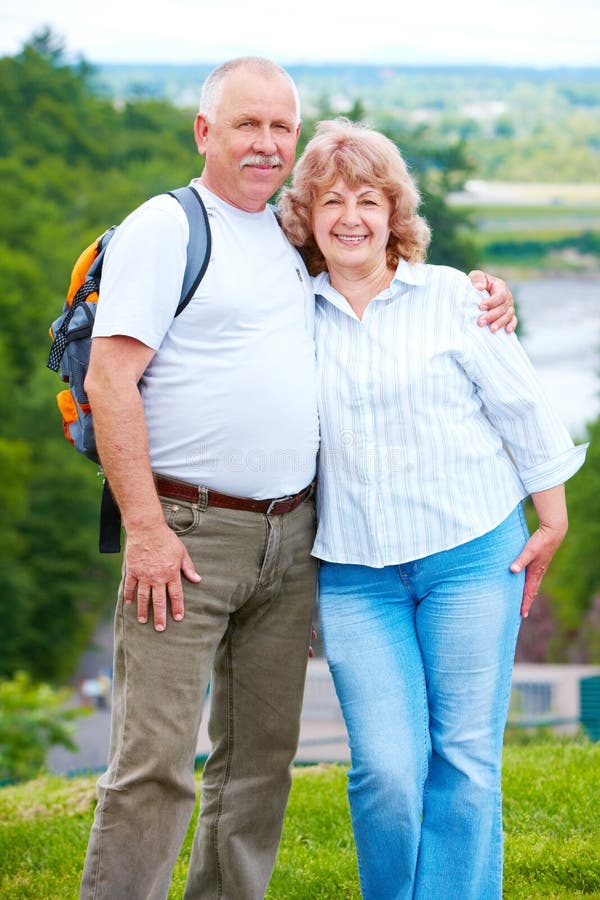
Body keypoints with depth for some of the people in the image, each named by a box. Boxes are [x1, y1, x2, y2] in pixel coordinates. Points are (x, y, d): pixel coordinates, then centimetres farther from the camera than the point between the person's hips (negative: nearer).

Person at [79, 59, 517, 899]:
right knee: (154, 762, -10)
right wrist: (145, 530, -19)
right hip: (186, 531, -7)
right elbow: (109, 381, -12)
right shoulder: (165, 227, -5)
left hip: (290, 538, 7)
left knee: (261, 755, 11)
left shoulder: (293, 237, 15)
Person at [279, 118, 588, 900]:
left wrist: (553, 522, 6)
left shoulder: (451, 295, 2)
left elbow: (520, 408, 7)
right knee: (386, 771, -9)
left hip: (473, 556, -1)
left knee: (465, 761, -2)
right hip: (354, 574, 1)